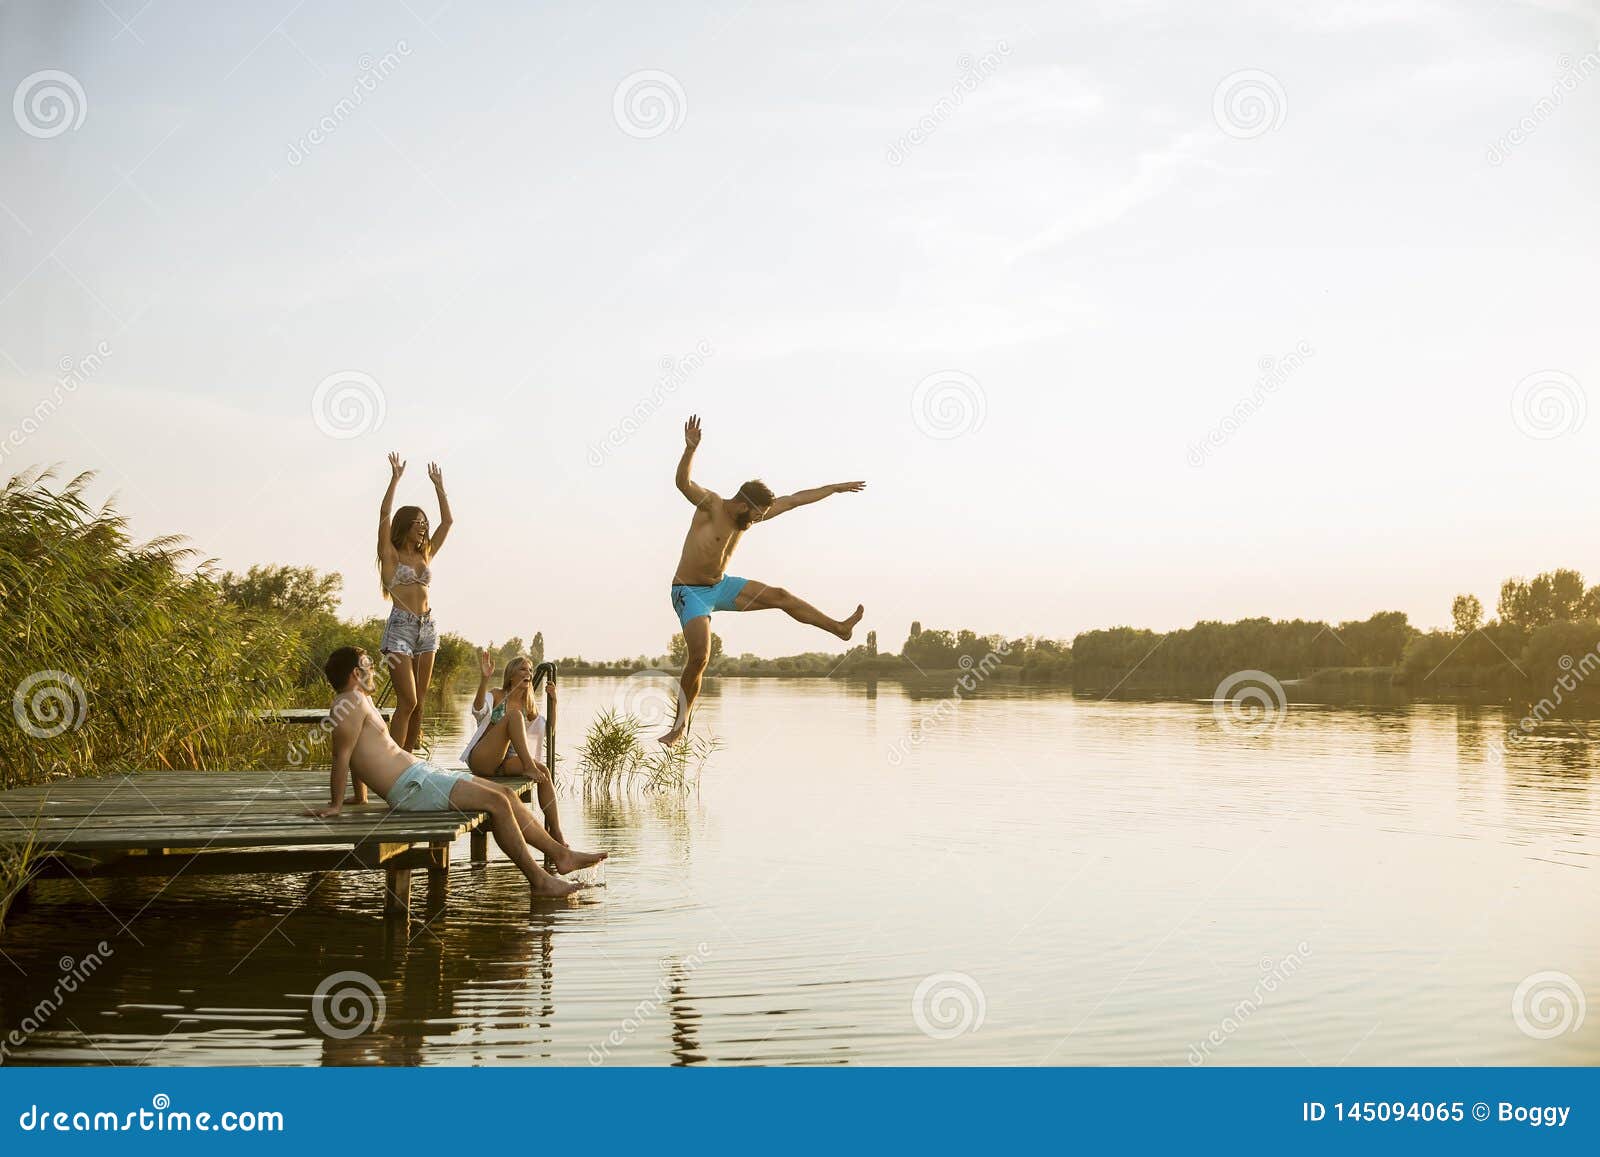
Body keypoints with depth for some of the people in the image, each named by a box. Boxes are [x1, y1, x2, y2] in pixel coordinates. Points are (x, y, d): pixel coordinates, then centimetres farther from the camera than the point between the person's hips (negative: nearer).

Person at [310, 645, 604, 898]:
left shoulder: (361, 701, 22)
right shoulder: (352, 703, -11)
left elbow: (359, 754, 29)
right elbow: (342, 755, -17)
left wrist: (360, 796, 32)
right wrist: (336, 805, -19)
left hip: (423, 774, 11)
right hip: (411, 787, -11)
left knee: (505, 795, 8)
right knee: (496, 801, -18)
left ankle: (559, 854, 11)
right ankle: (538, 880, -16)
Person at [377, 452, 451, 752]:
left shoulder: (426, 555, 15)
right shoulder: (391, 555, 1)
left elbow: (447, 521, 16)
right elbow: (384, 515, -12)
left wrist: (438, 486, 13)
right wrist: (395, 479, -14)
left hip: (427, 628, 6)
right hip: (400, 627, -6)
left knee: (419, 703, 5)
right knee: (407, 701, -14)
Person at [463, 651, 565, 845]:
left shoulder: (528, 706, 19)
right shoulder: (496, 696, 3)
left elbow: (548, 730, 12)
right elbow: (479, 710, -19)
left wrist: (553, 701, 0)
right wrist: (484, 679, -35)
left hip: (506, 763, 5)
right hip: (481, 760, -5)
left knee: (544, 771, -23)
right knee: (514, 715, -23)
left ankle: (555, 833, -28)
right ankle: (528, 767, -32)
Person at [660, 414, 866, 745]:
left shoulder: (751, 514, 1)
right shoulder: (711, 505, -19)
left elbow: (794, 500, 9)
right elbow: (683, 482, -39)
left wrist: (835, 488, 15)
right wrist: (690, 449, -57)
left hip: (721, 587, 7)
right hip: (690, 592, -7)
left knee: (779, 596, 3)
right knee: (699, 657, -17)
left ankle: (840, 628, 16)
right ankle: (680, 725, -5)